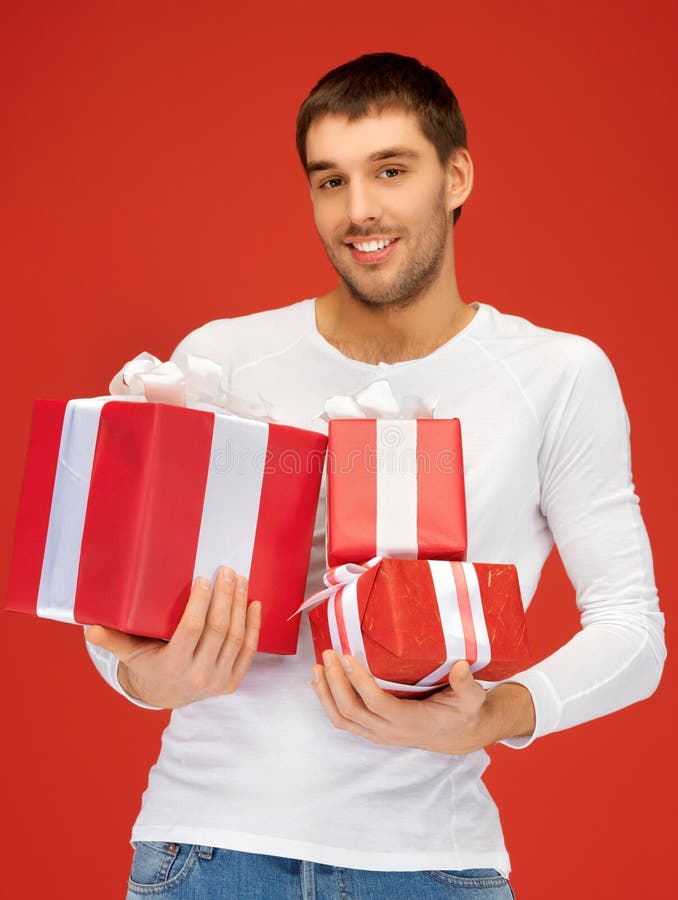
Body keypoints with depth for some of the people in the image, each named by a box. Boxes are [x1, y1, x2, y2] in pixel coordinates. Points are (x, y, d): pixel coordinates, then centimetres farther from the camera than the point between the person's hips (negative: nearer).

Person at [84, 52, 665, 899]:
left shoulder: (558, 375, 0)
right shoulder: (219, 359, 3)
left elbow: (632, 629, -1)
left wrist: (492, 717, -20)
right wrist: (147, 677, -17)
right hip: (211, 831, 1)